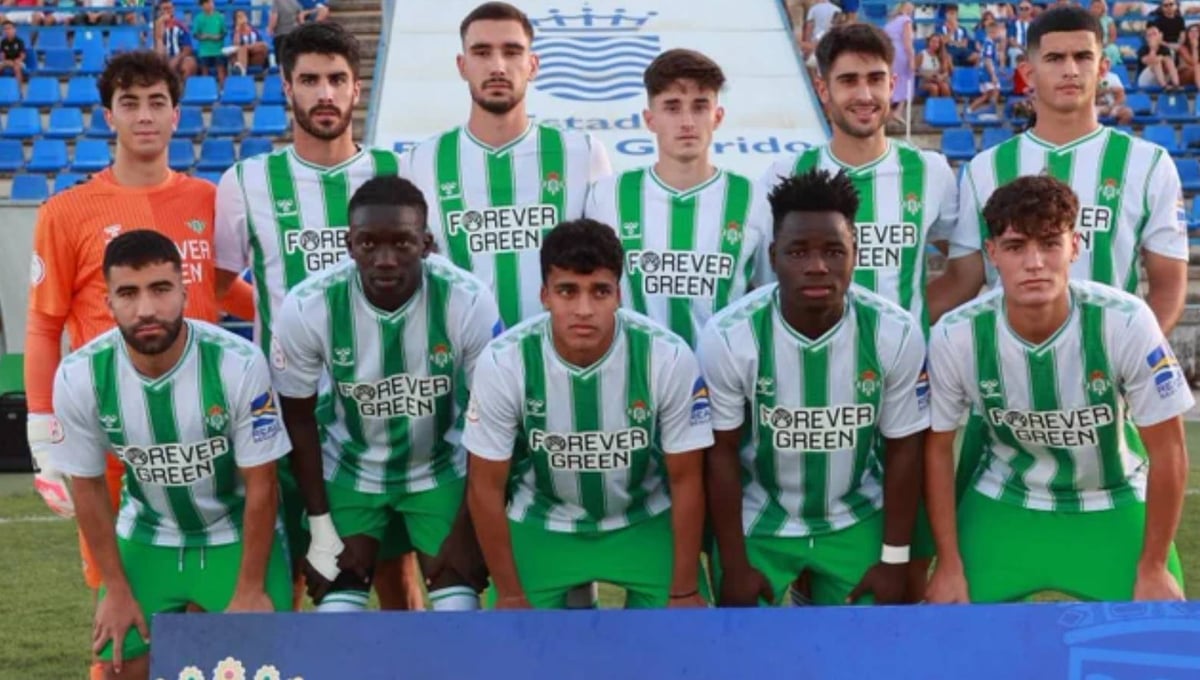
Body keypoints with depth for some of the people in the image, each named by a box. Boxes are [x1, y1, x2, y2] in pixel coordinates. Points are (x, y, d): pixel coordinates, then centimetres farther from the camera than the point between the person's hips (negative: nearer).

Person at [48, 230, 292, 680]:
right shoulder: (79, 377, -20)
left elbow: (261, 486, -16)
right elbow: (88, 486, -5)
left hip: (237, 535, -2)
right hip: (146, 538, 2)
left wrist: (251, 590, -12)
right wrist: (116, 589, -1)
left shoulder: (239, 364, -27)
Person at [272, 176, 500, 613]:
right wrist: (320, 527, -7)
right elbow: (299, 418, -9)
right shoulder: (308, 308, -25)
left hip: (442, 469, 0)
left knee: (459, 606, -5)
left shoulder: (469, 303, -27)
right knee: (336, 605, -5)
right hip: (350, 470, 0)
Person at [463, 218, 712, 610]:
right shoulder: (503, 362, -24)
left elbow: (686, 479, -11)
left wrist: (684, 590, -6)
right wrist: (510, 594, -6)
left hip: (645, 521, 0)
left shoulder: (669, 357, -25)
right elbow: (486, 485, -11)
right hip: (541, 525, 0)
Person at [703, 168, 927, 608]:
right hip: (758, 522, -1)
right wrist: (734, 566, -8)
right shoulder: (728, 338, -21)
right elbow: (722, 454, -10)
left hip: (857, 522, 1)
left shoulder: (896, 334, -18)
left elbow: (902, 449, -6)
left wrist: (895, 559, -4)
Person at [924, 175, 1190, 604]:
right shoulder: (954, 337, -21)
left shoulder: (1126, 323, -25)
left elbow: (1167, 451, -13)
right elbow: (938, 447, -5)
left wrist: (1153, 567, -8)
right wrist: (949, 566, -3)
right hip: (1004, 505, 1)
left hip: (1114, 507, 0)